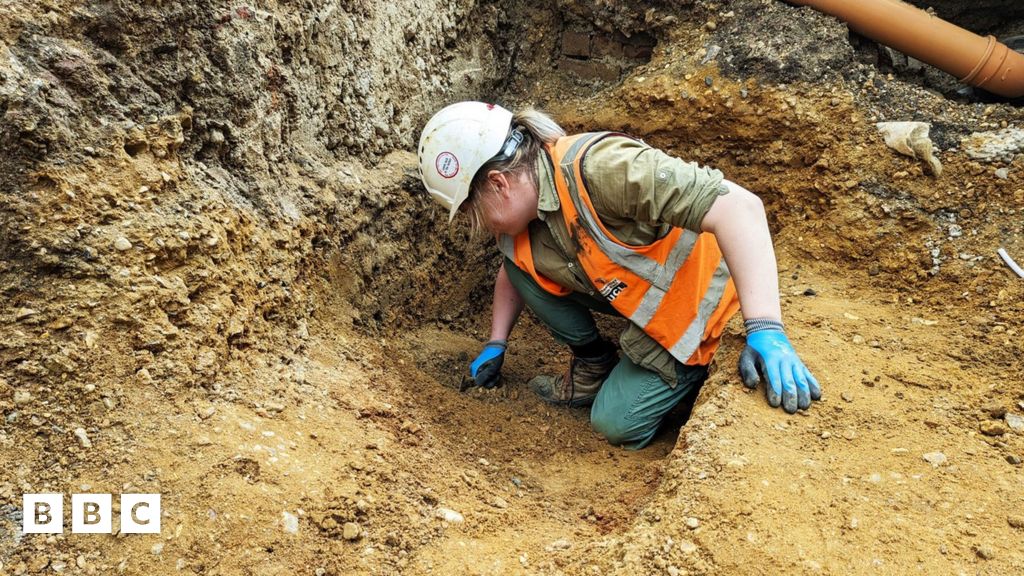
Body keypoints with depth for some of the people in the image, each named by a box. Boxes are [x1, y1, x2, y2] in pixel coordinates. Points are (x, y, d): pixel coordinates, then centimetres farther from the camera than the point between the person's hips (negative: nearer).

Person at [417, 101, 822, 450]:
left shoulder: (599, 168, -35)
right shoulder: (521, 214, -7)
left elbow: (738, 206, -41)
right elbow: (511, 275, 18)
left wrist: (765, 330, -46)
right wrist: (496, 346, 15)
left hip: (693, 303, -7)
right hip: (627, 292, 7)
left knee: (616, 424, -11)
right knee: (523, 267, -4)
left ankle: (687, 373, 14)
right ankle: (593, 366, 9)